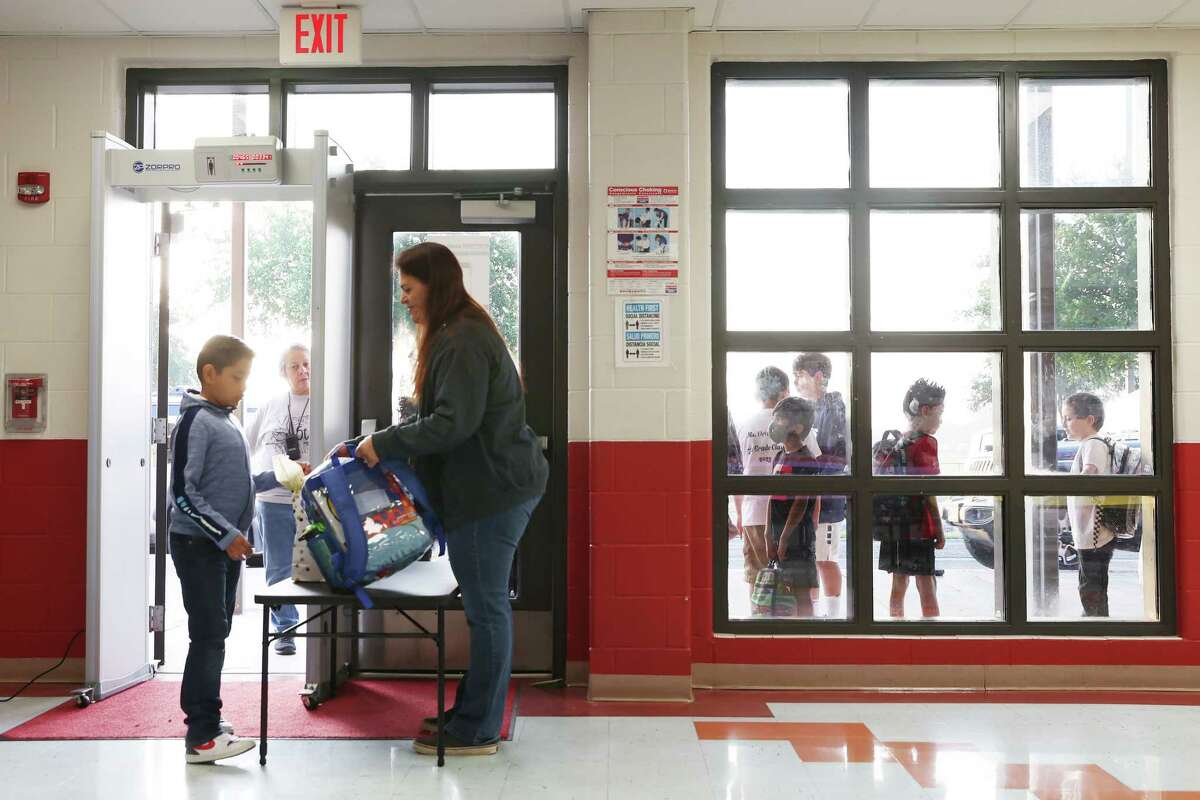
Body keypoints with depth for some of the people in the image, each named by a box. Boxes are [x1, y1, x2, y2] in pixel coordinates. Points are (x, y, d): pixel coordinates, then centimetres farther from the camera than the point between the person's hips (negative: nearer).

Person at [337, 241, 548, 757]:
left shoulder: (463, 341, -16)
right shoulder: (460, 333, 18)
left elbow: (454, 423, -23)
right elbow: (444, 418, 19)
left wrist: (386, 444, -15)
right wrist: (376, 445, 14)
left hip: (491, 490, -11)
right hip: (501, 485, 11)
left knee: (486, 608, -1)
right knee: (485, 606, 16)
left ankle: (477, 732, 10)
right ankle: (473, 712, 28)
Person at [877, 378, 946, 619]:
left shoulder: (896, 443, 12)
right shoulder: (926, 443, -10)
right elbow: (928, 492, -13)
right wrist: (939, 530, -7)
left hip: (894, 525, 7)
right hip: (918, 527, -7)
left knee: (899, 586, 13)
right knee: (927, 588, -4)